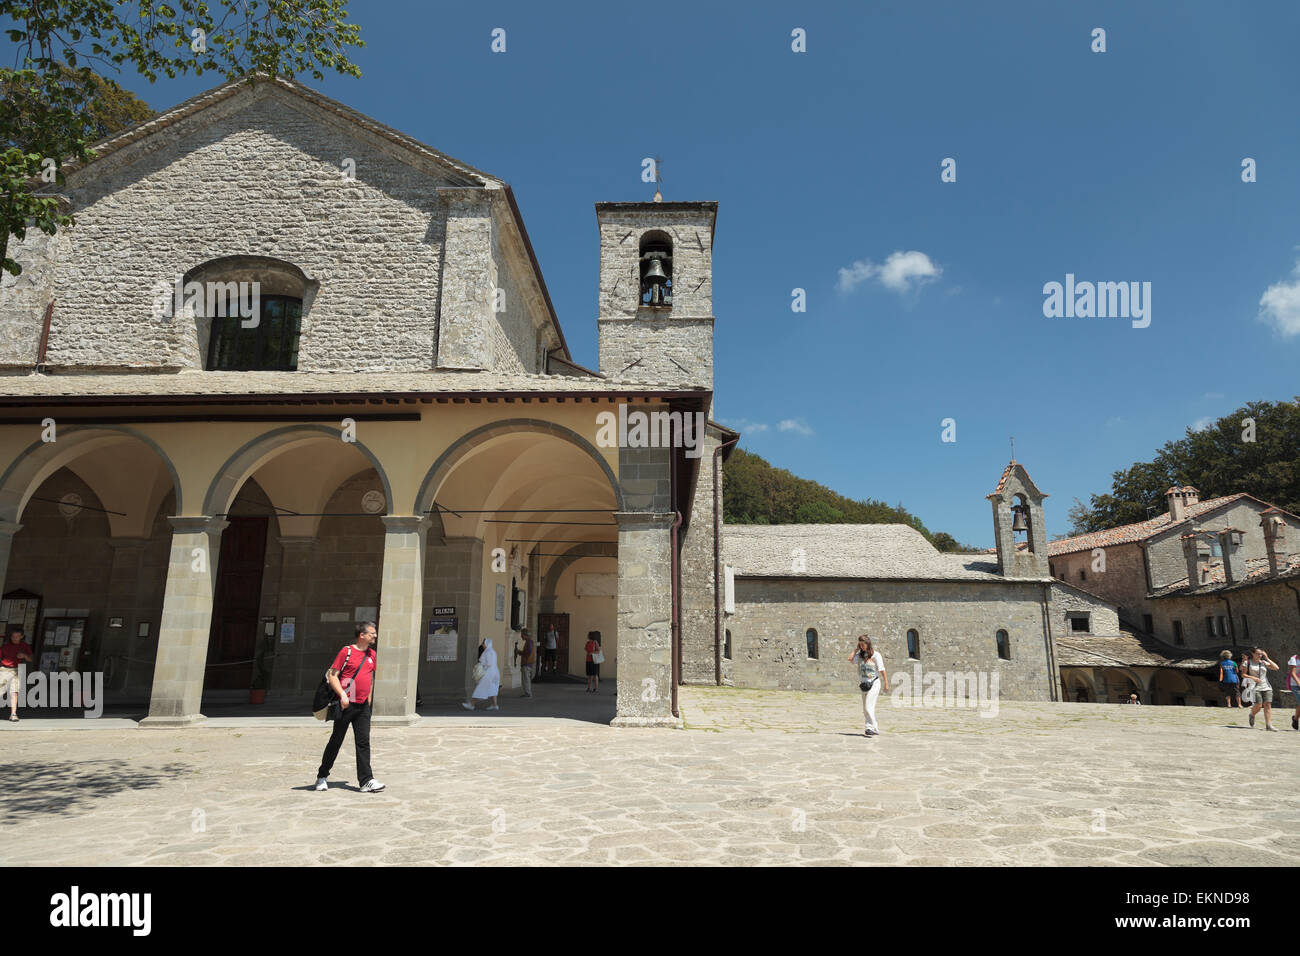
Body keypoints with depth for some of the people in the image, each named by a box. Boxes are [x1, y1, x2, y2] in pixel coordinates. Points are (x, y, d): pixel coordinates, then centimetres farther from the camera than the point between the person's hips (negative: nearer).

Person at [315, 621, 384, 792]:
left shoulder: (372, 654, 11)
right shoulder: (346, 651, -8)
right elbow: (332, 675, -8)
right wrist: (342, 694, -18)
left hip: (363, 707, 5)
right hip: (346, 705, -5)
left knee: (363, 742, 1)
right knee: (336, 741, 7)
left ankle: (366, 781, 0)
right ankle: (322, 776, 25)